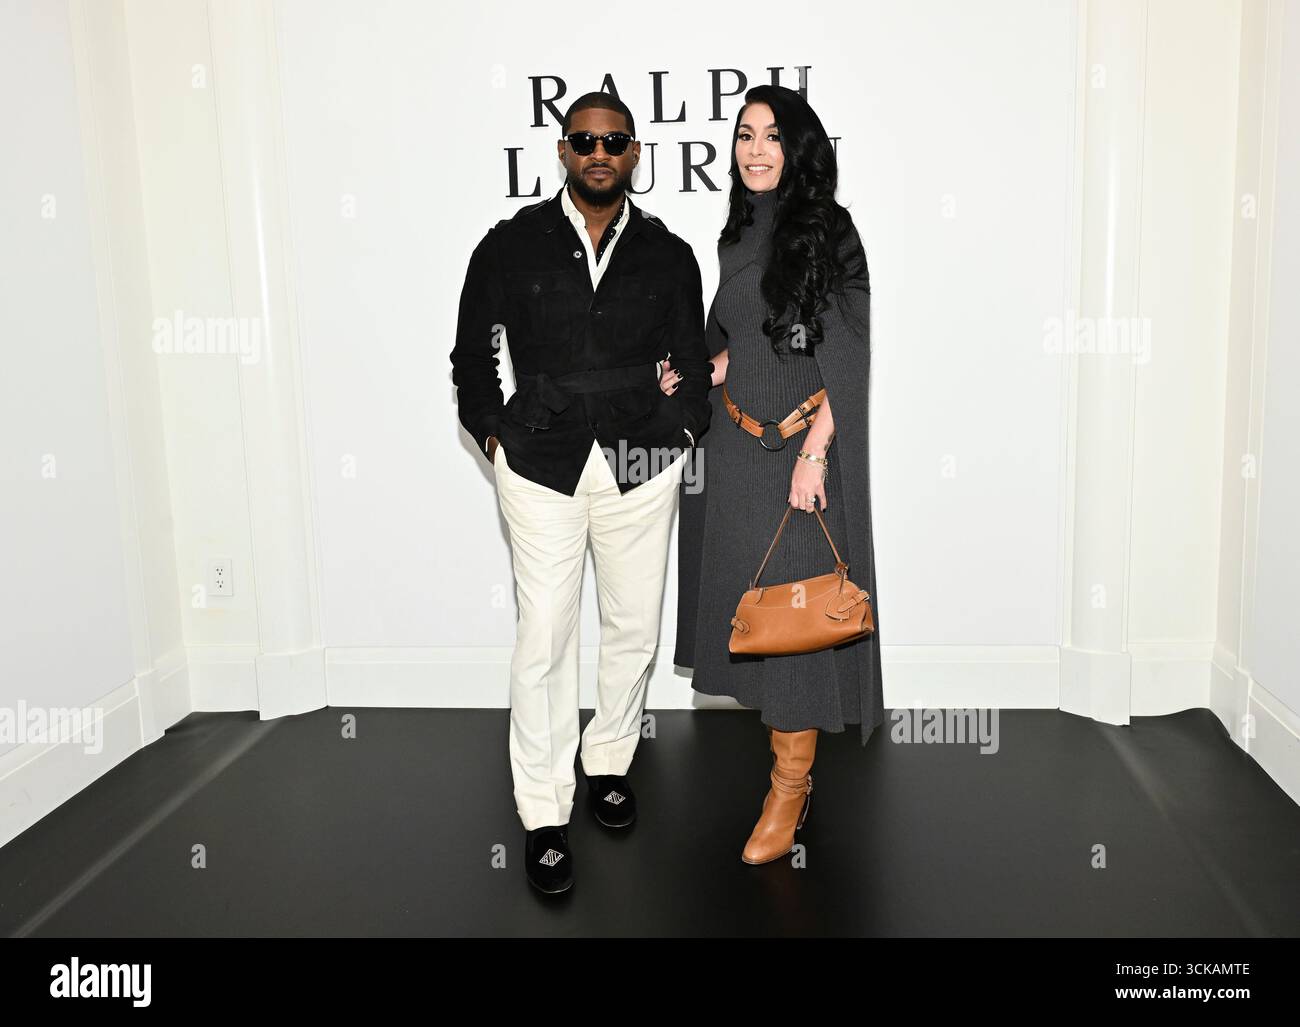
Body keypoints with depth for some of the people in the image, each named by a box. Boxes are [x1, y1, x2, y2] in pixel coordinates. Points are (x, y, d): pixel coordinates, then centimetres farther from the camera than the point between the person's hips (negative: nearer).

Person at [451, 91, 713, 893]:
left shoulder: (668, 255, 8)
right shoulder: (512, 245, 4)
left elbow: (693, 362, 15)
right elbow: (473, 354, 10)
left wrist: (683, 432, 4)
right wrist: (494, 434, 2)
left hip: (642, 464, 2)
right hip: (541, 463, -2)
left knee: (634, 629, 10)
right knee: (546, 638, -3)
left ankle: (610, 761, 33)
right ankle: (544, 814, 9)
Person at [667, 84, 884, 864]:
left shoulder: (829, 230, -9)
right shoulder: (737, 235, 11)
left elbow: (848, 355, -13)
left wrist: (815, 450, -19)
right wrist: (693, 375, 2)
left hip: (802, 443, -7)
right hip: (736, 442, 7)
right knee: (746, 591, 13)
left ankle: (793, 781, 9)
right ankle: (781, 734, 32)